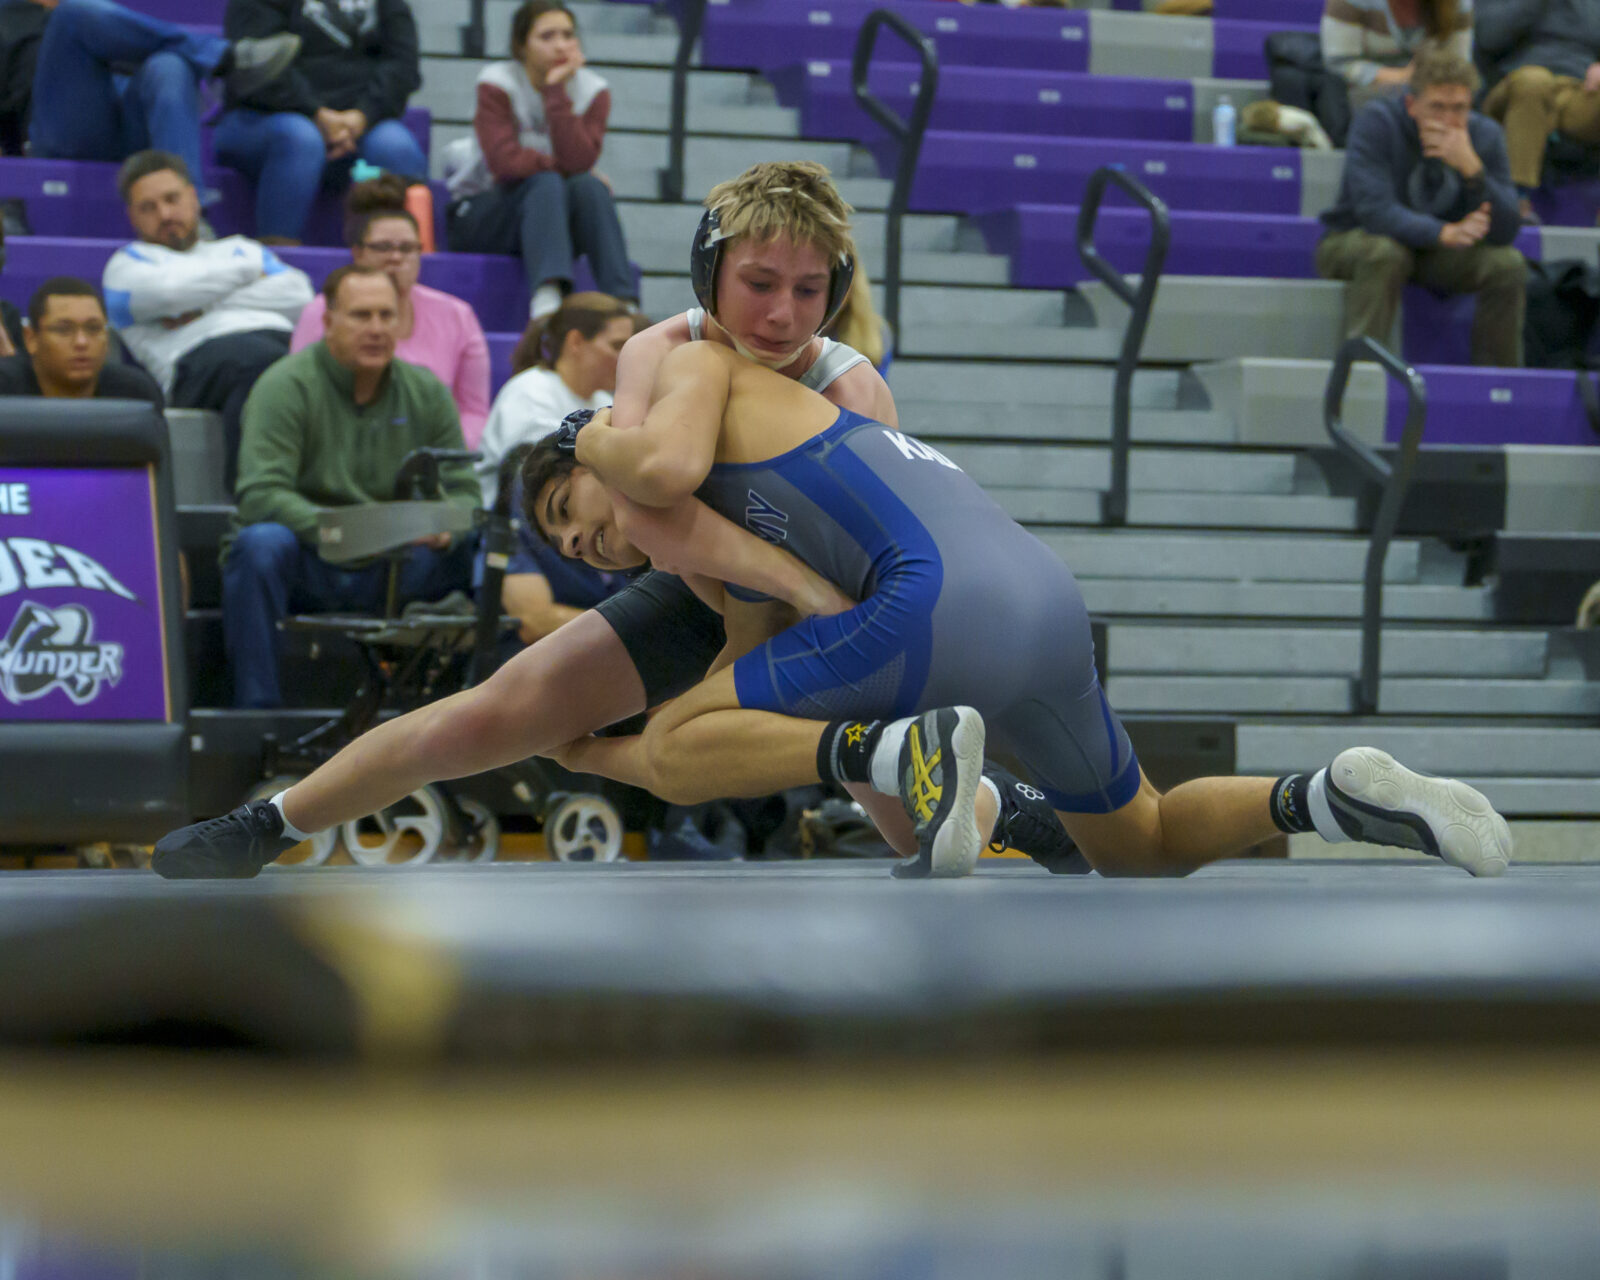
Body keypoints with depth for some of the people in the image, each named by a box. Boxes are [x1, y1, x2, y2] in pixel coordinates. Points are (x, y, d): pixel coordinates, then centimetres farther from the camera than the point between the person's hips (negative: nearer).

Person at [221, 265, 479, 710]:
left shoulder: (427, 393, 7)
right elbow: (259, 493, -20)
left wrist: (446, 526, -22)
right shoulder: (286, 386, -9)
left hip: (392, 571, 4)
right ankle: (256, 710, -30)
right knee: (261, 543, -36)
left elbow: (463, 490, 5)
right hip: (306, 566, -4)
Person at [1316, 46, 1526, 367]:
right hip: (1353, 242, -4)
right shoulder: (1376, 121, -22)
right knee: (1385, 252, -37)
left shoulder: (1485, 135, -12)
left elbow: (1506, 232, -20)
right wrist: (1444, 233, -46)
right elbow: (1374, 208, -33)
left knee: (1508, 264, -21)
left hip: (1436, 255, 4)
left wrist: (1472, 168, -37)